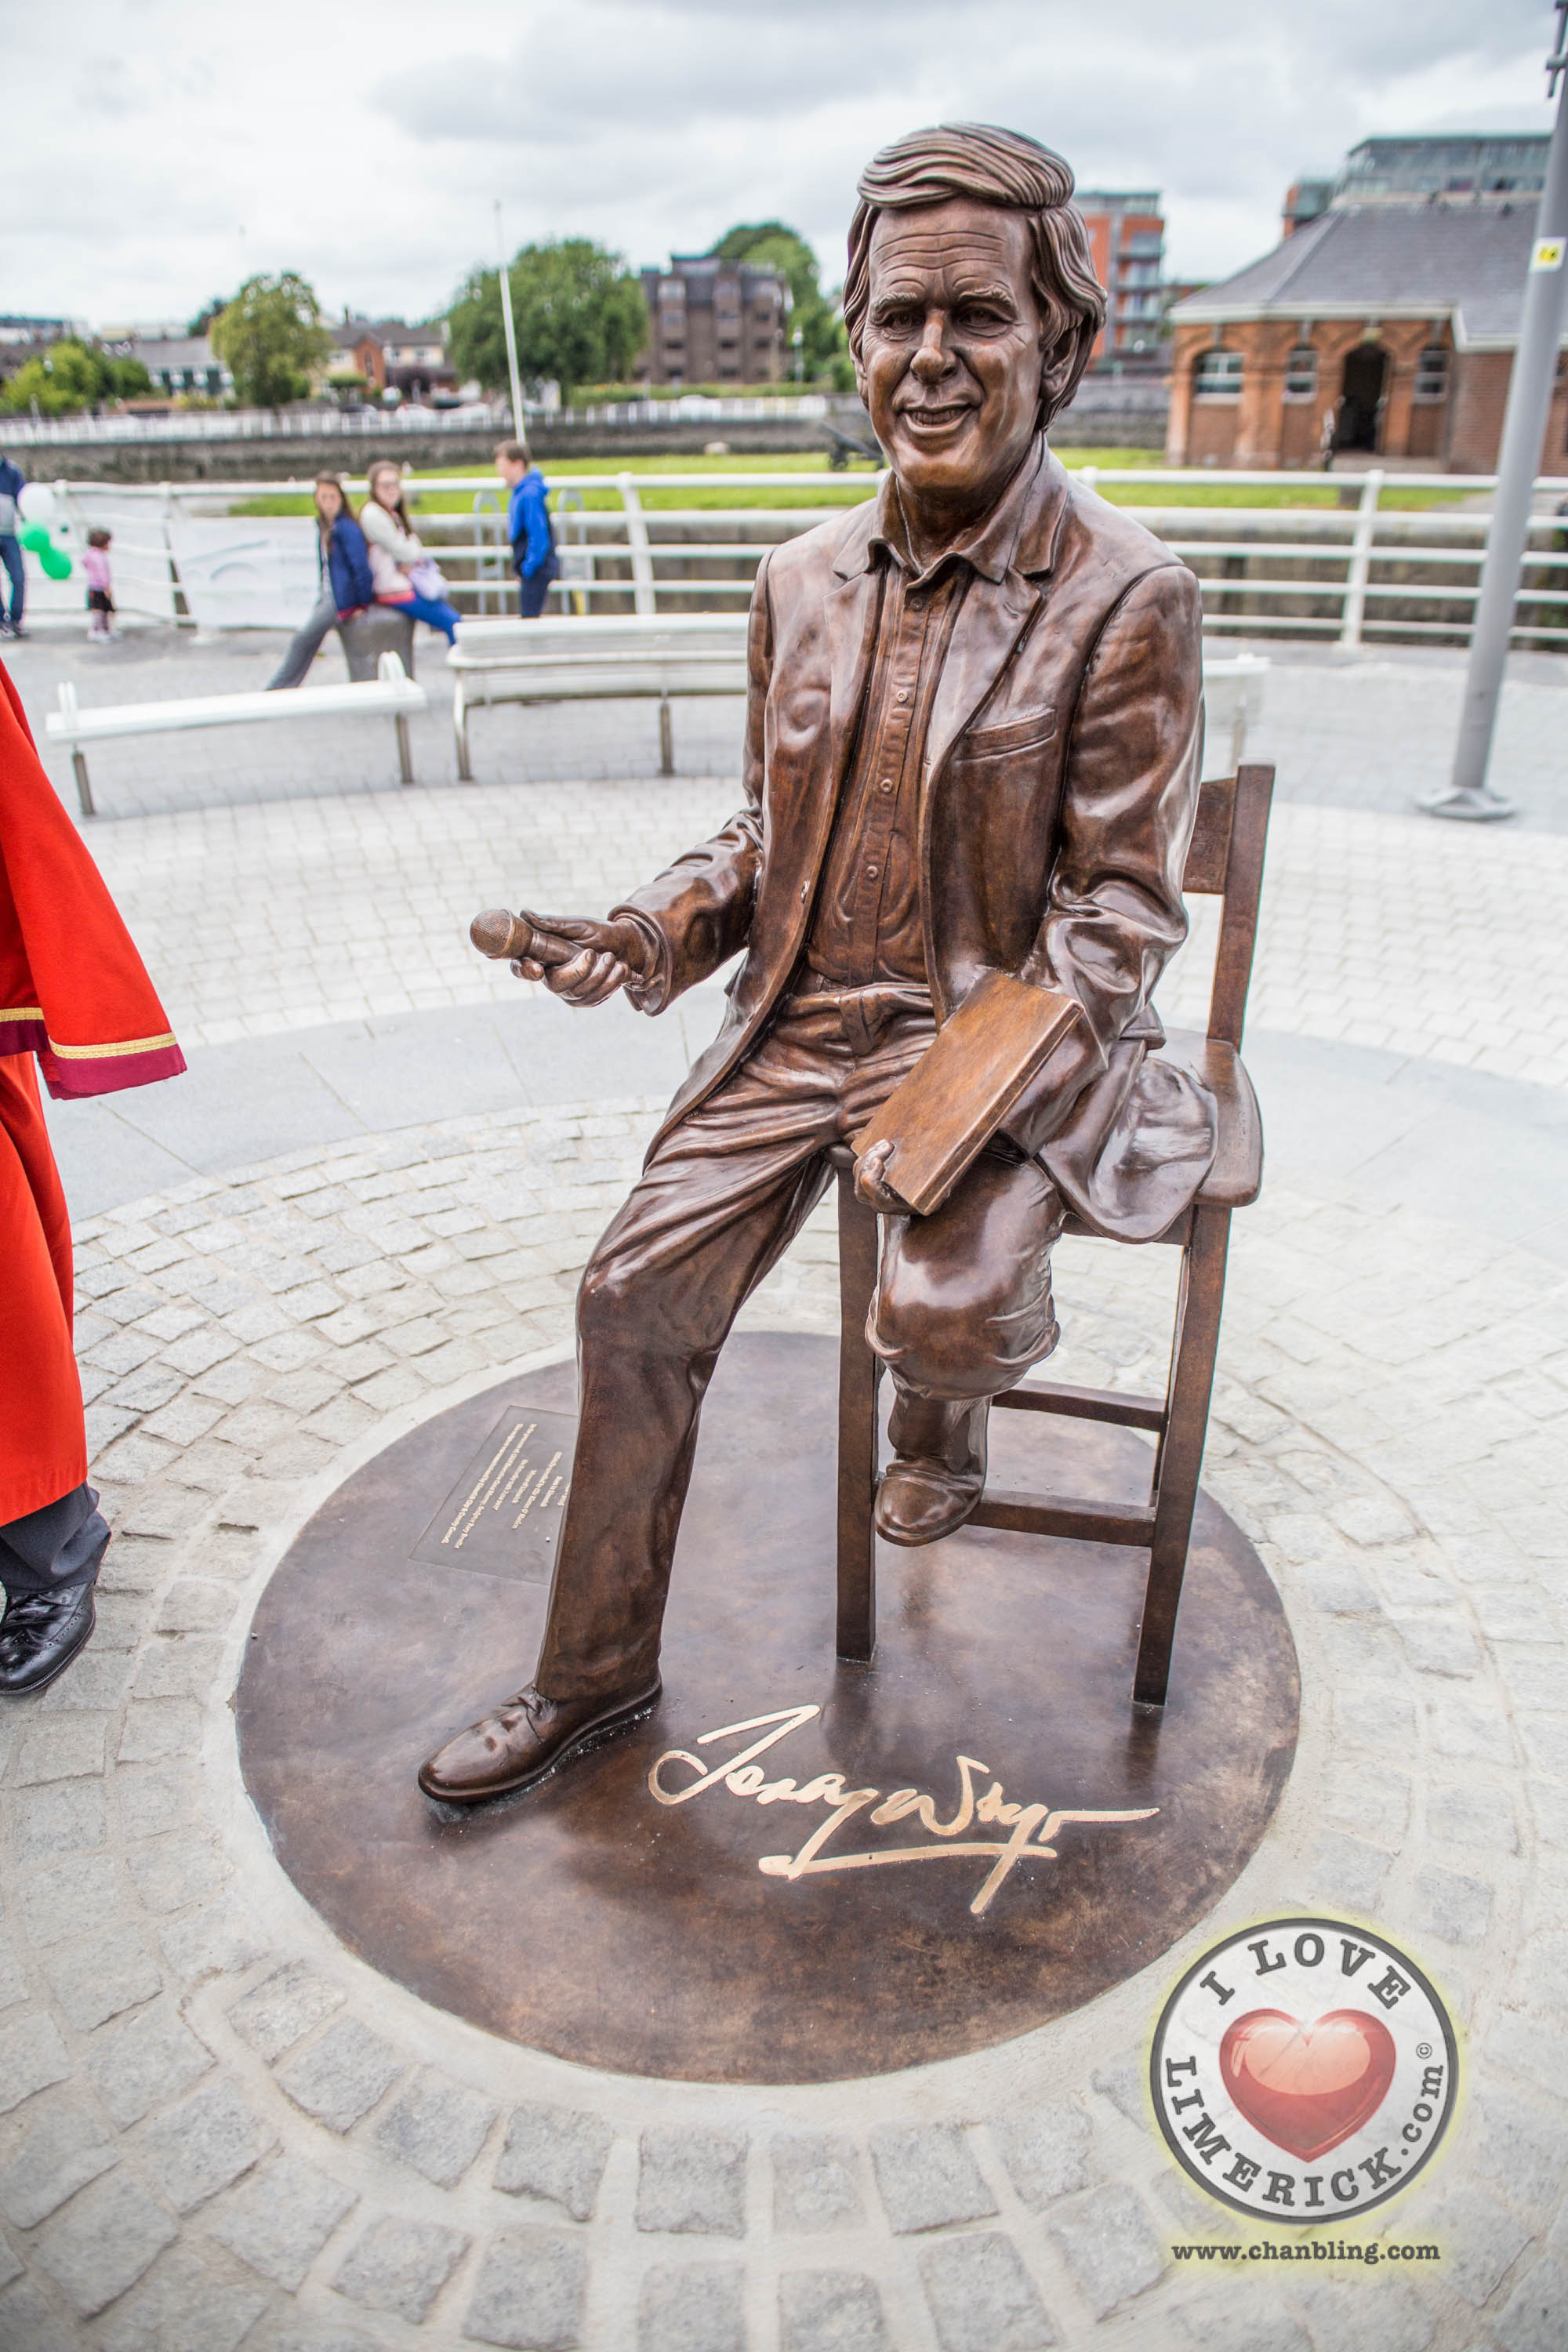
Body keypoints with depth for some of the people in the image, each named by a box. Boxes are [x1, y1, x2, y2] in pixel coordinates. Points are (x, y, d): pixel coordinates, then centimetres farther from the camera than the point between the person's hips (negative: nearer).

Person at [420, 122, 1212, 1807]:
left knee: (945, 1307, -29)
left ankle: (940, 1418, 16)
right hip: (800, 1021, 5)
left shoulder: (1125, 600, -10)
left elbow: (1121, 911, -11)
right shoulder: (803, 582, 6)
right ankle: (594, 1675, 18)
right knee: (636, 1287, -2)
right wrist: (652, 933, -5)